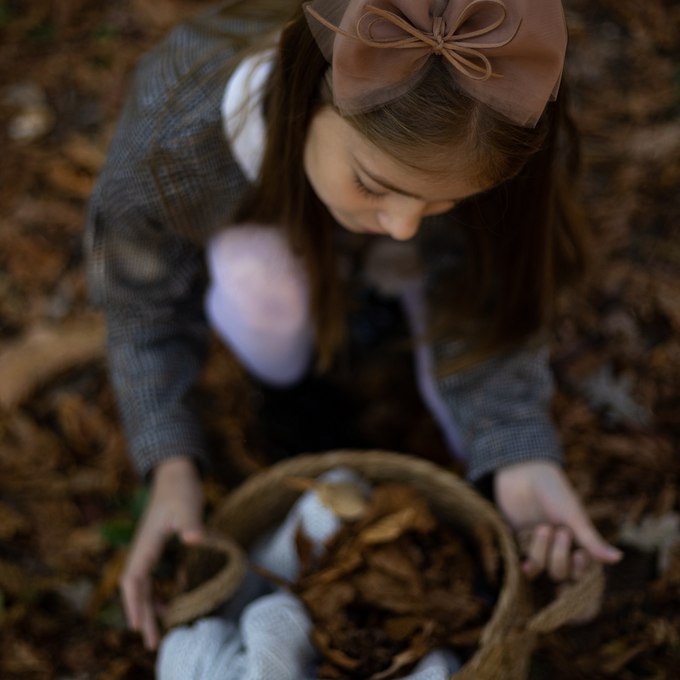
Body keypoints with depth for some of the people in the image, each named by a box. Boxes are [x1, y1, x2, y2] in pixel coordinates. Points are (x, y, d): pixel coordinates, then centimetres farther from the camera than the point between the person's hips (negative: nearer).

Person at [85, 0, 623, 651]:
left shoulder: (526, 147, -38)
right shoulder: (171, 135, -41)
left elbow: (485, 313, -23)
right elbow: (142, 300, -21)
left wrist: (519, 456, -39)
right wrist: (172, 465, -32)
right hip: (261, 224, 0)